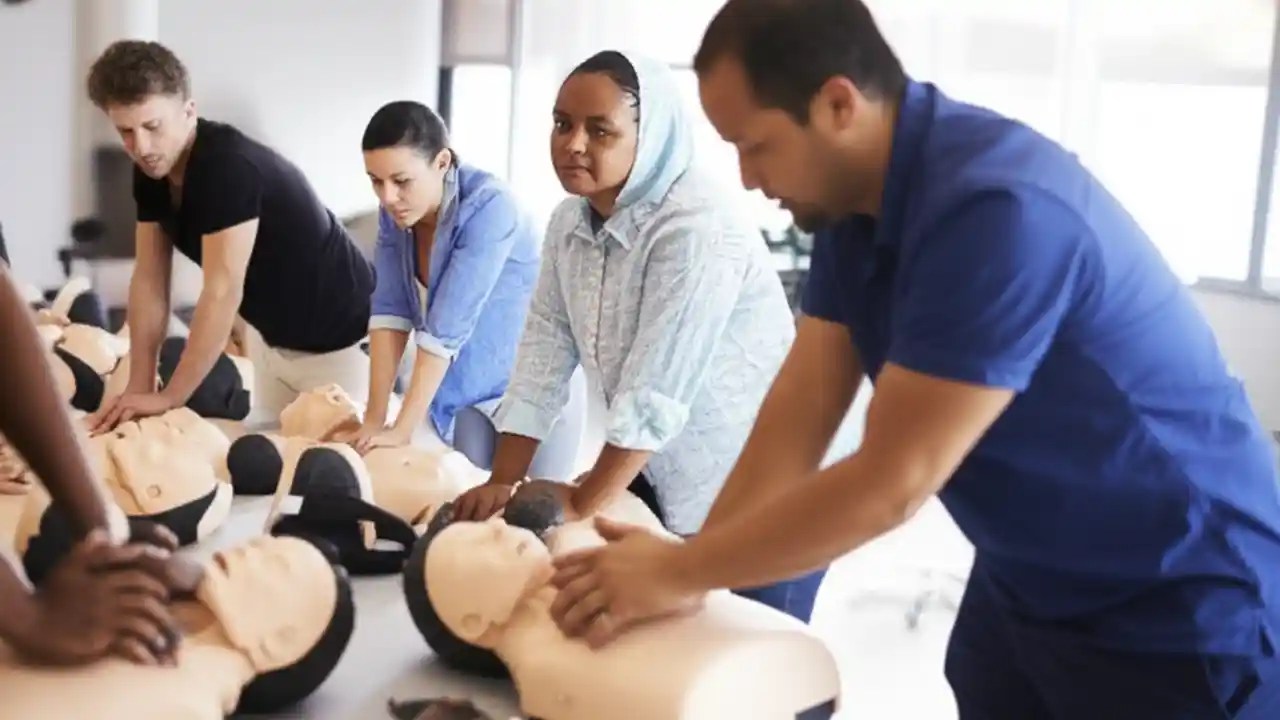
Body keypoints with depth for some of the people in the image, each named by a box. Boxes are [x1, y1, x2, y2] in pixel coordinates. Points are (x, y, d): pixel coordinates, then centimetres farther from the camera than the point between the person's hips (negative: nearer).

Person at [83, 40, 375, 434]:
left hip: (337, 337, -8)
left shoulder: (230, 165, -31)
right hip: (271, 334, 8)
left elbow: (222, 292, -33)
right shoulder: (151, 169, -5)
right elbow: (149, 279, -4)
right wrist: (139, 387, -11)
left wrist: (169, 398, -28)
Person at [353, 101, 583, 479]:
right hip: (467, 389, 5)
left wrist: (402, 430, -28)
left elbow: (447, 326, -30)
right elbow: (389, 310, -11)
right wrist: (374, 417, -16)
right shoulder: (396, 211, -8)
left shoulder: (488, 205, -27)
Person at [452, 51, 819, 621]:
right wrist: (503, 482, -9)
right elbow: (542, 357, -2)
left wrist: (576, 510, -21)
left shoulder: (698, 231, -25)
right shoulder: (569, 223, 0)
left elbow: (655, 396, -27)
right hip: (659, 472, 7)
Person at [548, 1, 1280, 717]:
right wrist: (686, 572, -12)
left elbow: (891, 484, -30)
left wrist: (678, 571, -21)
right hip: (1028, 583, 8)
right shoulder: (857, 199, -3)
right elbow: (803, 408, -5)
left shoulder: (999, 209, -31)